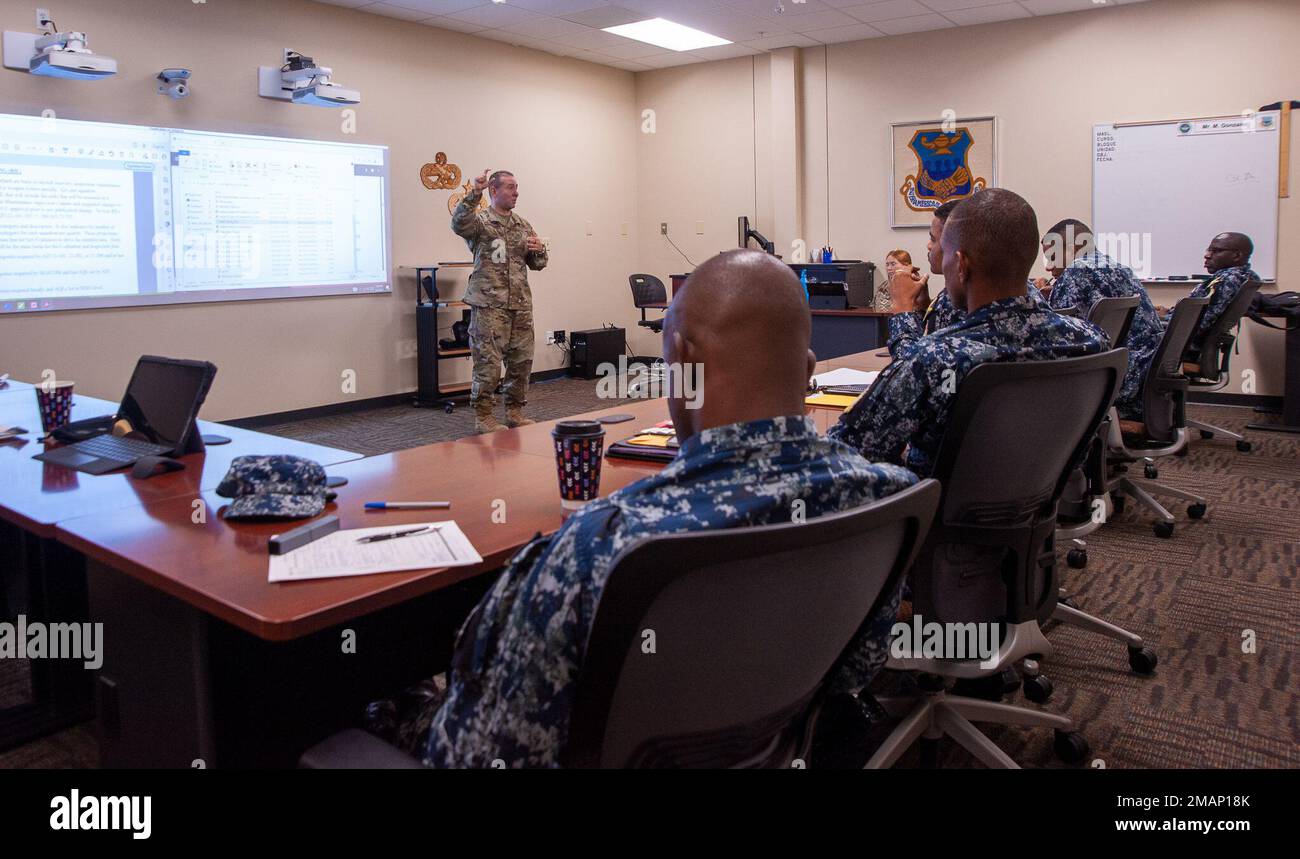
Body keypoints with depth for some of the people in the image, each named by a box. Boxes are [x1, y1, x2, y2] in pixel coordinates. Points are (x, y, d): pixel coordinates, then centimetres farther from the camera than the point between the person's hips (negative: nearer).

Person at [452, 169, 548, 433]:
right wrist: (474, 193, -32)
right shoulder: (480, 222, -2)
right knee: (489, 364, -5)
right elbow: (458, 224, -24)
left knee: (522, 362, 8)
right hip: (489, 305, -6)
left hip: (521, 305, 6)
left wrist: (539, 250, -3)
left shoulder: (523, 226, 16)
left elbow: (537, 264, 20)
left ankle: (515, 413, 21)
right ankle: (484, 417, 6)